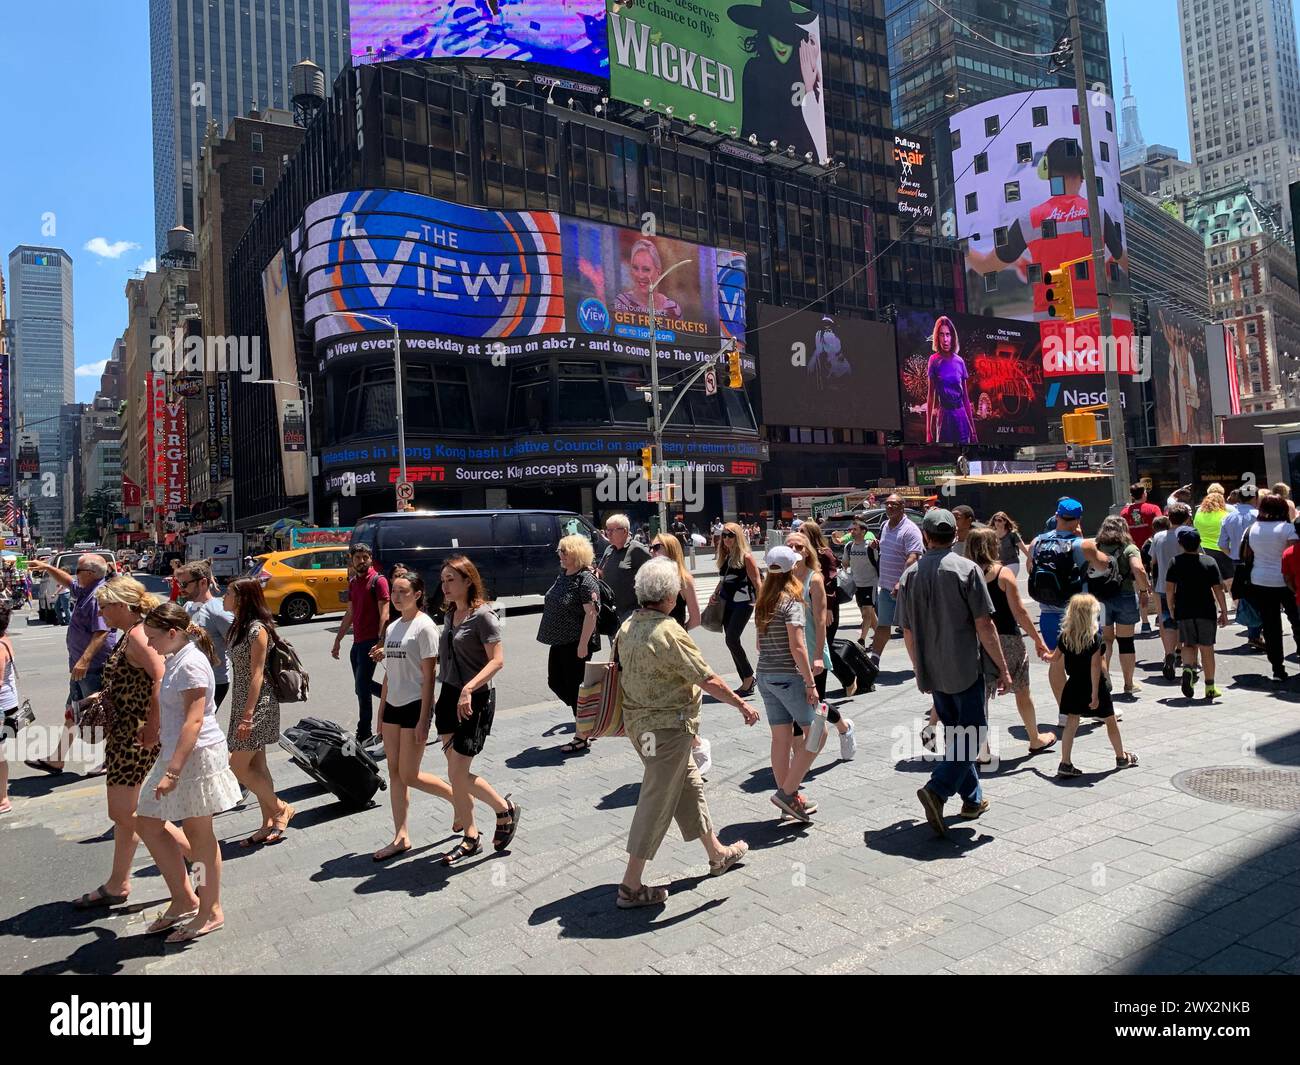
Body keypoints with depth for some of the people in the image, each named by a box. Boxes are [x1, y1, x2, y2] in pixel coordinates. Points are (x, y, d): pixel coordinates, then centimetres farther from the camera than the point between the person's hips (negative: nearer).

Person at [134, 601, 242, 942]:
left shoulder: (191, 664, -19)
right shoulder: (175, 659, 10)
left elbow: (194, 722, -25)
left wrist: (173, 772, -27)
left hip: (197, 756, -10)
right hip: (177, 753, 10)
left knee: (199, 834, 3)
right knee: (149, 823, 15)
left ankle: (211, 912, 19)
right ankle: (184, 899, 27)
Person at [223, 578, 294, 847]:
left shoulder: (257, 629, -17)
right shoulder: (238, 627, 11)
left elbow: (257, 675, -19)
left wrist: (247, 716, -20)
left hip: (258, 705, -9)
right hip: (243, 703, 9)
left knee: (239, 766, -5)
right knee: (256, 766, 11)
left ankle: (281, 809, 10)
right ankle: (269, 824, 19)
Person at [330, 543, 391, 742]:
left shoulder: (378, 580, -9)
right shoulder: (353, 582, 15)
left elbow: (384, 614, -15)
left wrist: (380, 642, -24)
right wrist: (338, 639, 21)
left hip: (370, 642, -8)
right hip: (357, 642, 8)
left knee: (362, 688, -7)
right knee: (362, 686, 12)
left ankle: (364, 734, 2)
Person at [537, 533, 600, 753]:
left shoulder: (585, 579, -16)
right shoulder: (562, 574, 10)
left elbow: (591, 614, -20)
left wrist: (583, 644, -22)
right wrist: (552, 634, 18)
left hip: (576, 643, -9)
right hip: (560, 642, 9)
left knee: (574, 687, -1)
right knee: (555, 683, 13)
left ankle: (582, 738, 13)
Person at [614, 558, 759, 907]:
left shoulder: (628, 627, 2)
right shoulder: (668, 633, -23)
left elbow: (624, 672, 12)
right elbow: (708, 681, -20)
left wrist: (627, 720, 25)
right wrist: (742, 705, -7)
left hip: (638, 721, 9)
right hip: (667, 727, -9)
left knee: (689, 784, 22)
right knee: (657, 803, 2)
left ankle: (717, 853, 38)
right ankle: (631, 885, 10)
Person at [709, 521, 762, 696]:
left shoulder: (746, 557, -9)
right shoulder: (725, 556, 12)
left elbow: (756, 581, -10)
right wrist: (715, 593, 7)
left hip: (743, 603, -8)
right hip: (727, 602, 8)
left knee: (732, 640, -13)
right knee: (733, 642, 8)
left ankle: (749, 677, 4)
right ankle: (747, 682, 18)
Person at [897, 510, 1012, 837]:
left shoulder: (910, 574, 2)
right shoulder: (966, 569, -10)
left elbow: (908, 632, 7)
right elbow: (984, 626, -13)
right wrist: (1003, 669, -5)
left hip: (932, 672, 5)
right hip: (966, 669, -5)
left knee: (955, 733, 18)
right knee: (973, 732, 3)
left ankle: (973, 799, 28)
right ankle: (937, 789, -13)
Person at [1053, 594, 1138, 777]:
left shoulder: (1065, 637, -3)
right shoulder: (1095, 638, -17)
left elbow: (1055, 657, 12)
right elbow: (1095, 667, -20)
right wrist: (1095, 694, -19)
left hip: (1074, 685, 3)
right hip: (1094, 687, -3)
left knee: (1071, 724, 3)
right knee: (1111, 722, 17)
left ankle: (1065, 764, -2)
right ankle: (1121, 757, 35)